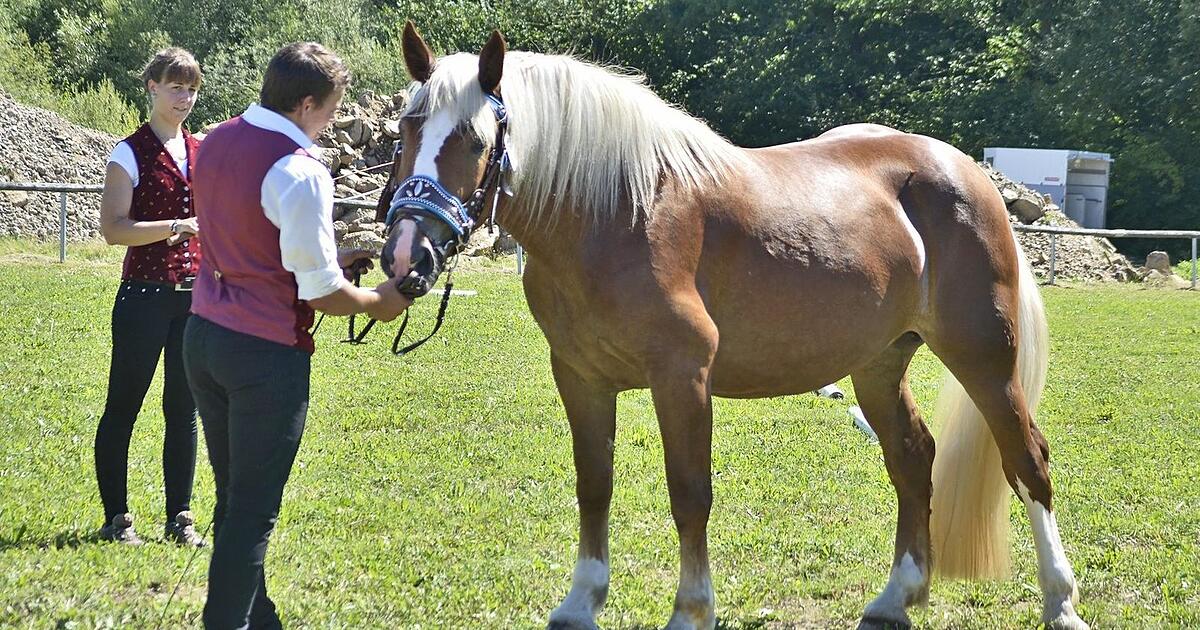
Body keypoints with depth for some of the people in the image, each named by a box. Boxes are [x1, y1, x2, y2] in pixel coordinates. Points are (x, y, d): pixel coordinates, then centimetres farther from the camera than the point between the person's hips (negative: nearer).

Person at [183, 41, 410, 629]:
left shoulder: (215, 144, 5)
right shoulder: (299, 172, -20)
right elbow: (321, 293, -17)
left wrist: (327, 257, 16)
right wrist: (381, 302, 1)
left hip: (204, 336, 8)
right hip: (266, 354, -8)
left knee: (234, 498, 17)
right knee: (253, 512, 2)